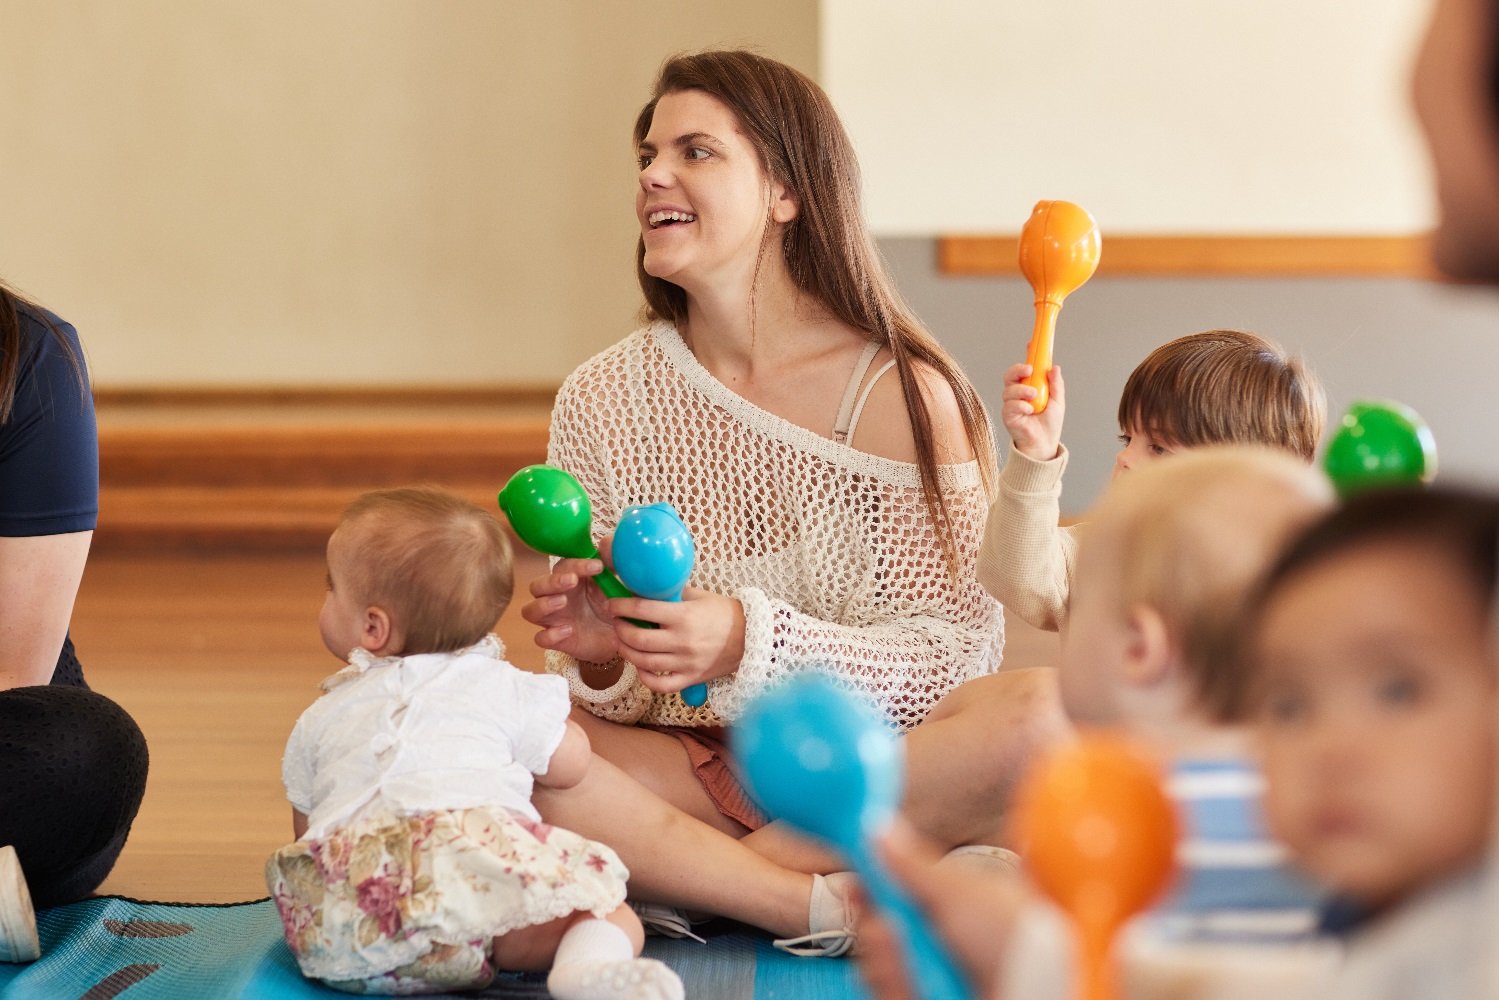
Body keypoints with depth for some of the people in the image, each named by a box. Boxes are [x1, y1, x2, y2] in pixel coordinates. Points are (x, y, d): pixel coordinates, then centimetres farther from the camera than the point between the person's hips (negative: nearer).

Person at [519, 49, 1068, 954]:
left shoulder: (907, 394, -6)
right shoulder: (602, 400, 2)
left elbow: (953, 657, -11)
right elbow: (604, 702, 5)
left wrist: (749, 642, -26)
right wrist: (599, 659, -20)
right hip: (692, 768, 2)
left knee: (1040, 713, -32)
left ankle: (673, 880, -21)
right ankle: (836, 908, -26)